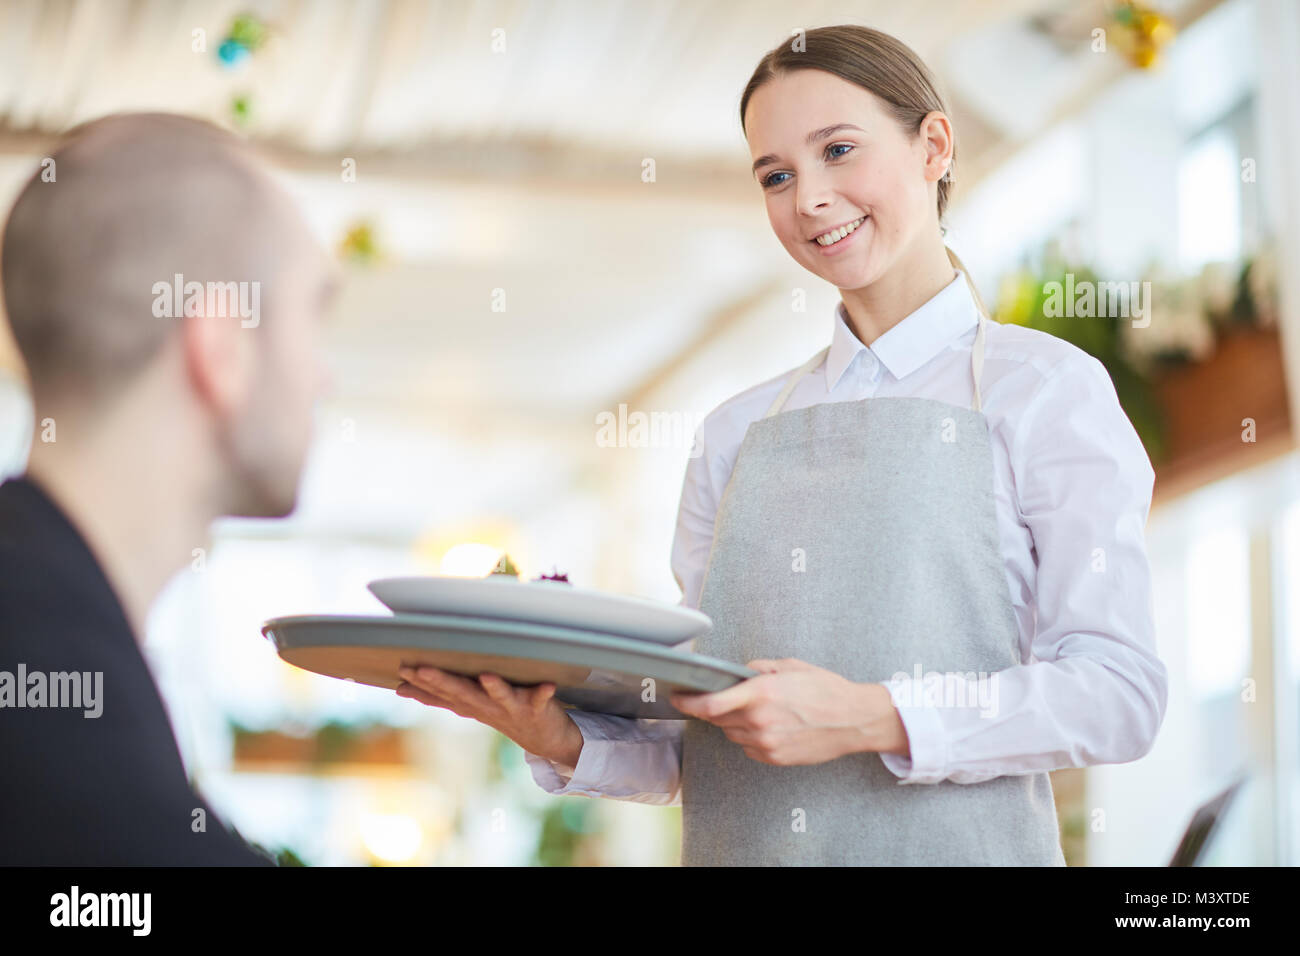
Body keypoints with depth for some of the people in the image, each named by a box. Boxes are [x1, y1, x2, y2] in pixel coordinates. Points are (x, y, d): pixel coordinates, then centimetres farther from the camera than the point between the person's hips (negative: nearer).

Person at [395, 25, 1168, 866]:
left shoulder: (1045, 390, -3)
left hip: (953, 842, -4)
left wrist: (874, 720, -21)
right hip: (737, 847, 4)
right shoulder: (738, 433, 9)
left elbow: (1121, 691, -12)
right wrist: (565, 741, -10)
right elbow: (699, 745, 8)